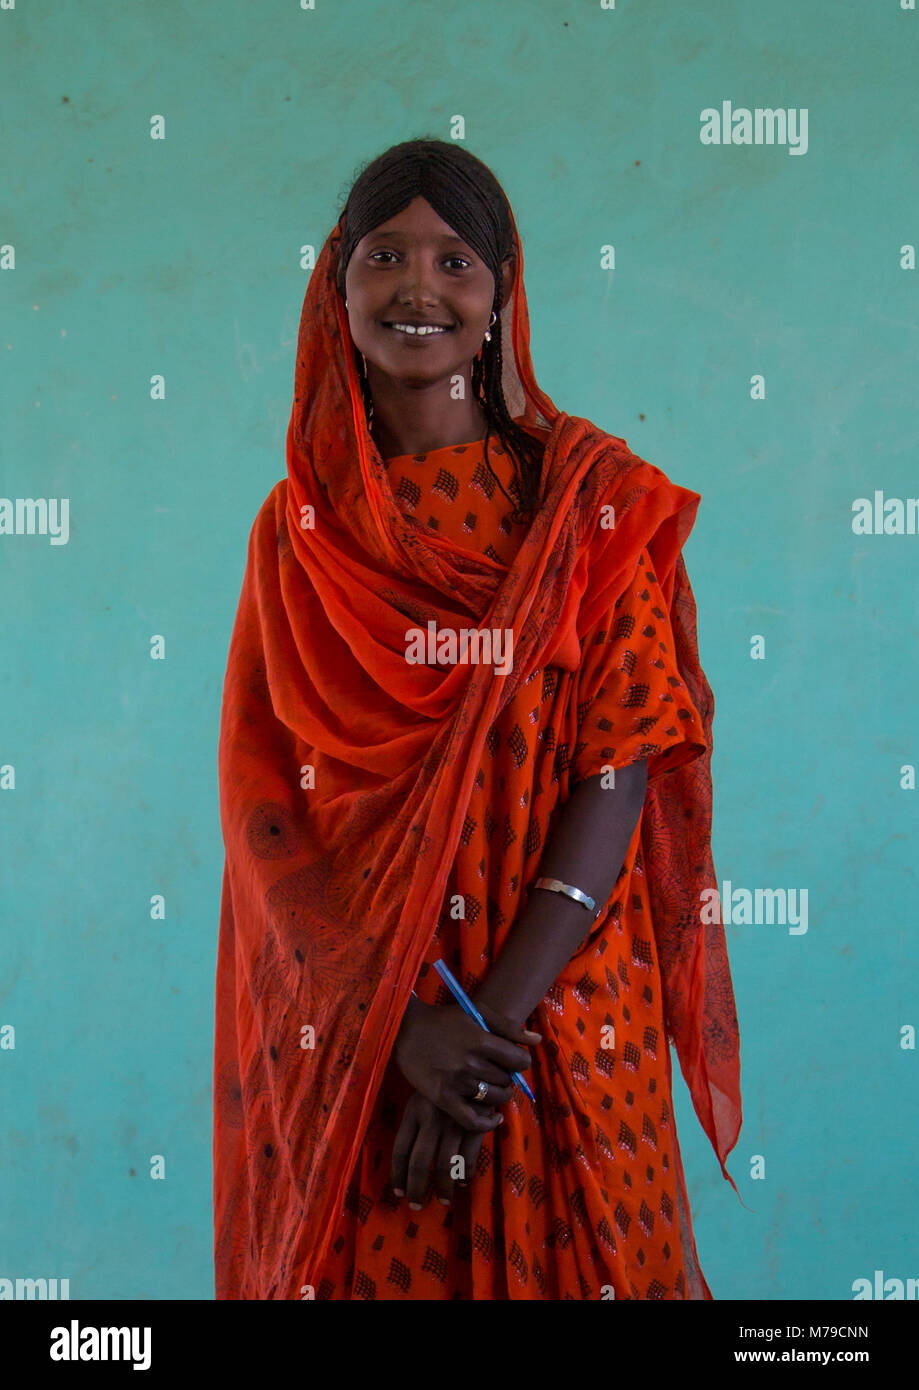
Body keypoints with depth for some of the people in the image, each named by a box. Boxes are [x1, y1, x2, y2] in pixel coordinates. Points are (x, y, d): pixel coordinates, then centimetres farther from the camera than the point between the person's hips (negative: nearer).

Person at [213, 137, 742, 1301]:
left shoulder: (593, 499, -3)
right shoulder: (300, 523, 3)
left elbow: (621, 772, -9)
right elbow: (258, 800, -3)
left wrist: (495, 1016, -18)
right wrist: (402, 1019, -16)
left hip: (560, 1008, -1)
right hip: (338, 1017, 2)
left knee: (560, 1258, 9)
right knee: (357, 1261, 12)